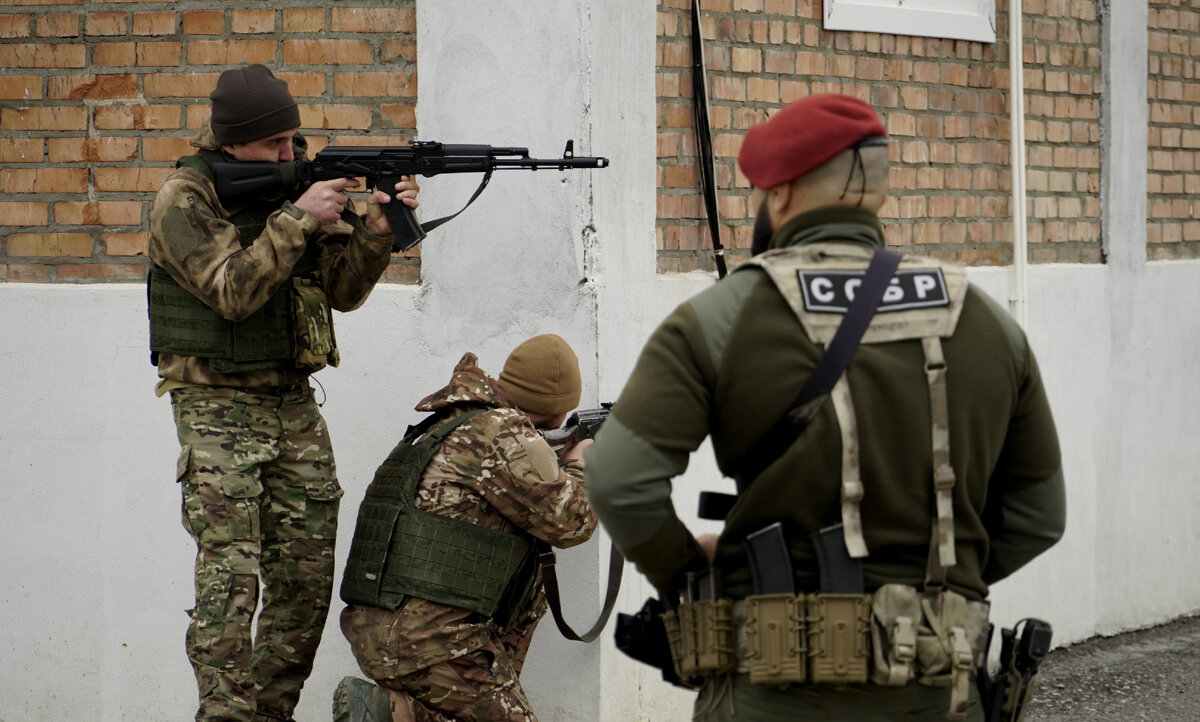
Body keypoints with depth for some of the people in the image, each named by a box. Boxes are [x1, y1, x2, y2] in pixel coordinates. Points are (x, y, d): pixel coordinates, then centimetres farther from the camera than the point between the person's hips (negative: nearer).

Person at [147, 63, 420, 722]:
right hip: (218, 408, -6)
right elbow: (233, 292, -20)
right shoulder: (182, 201, -9)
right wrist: (296, 219, -22)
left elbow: (343, 291, 8)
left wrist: (376, 228, -8)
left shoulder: (297, 182, 8)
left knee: (307, 575, 6)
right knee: (230, 575, -13)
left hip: (293, 406, 6)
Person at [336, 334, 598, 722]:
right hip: (425, 642, -10)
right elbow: (569, 522, -7)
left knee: (528, 588, 25)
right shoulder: (507, 436, -13)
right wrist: (578, 465, 12)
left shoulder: (453, 426, 16)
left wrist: (556, 464, 30)